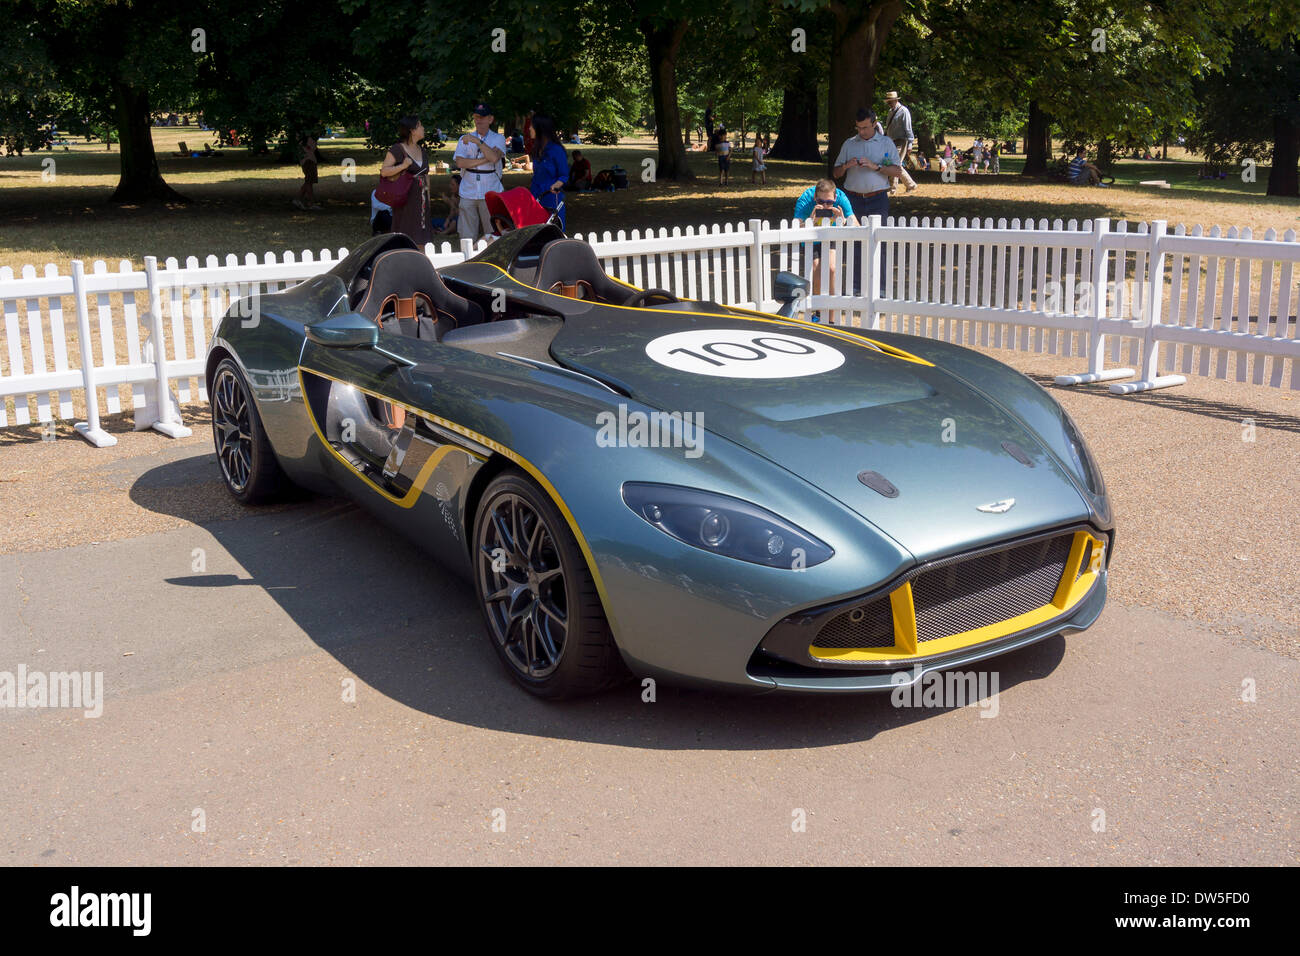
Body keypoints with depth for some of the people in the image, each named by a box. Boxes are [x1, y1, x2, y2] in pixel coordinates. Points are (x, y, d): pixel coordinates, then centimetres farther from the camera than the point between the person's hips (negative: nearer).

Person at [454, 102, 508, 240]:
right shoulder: (464, 139, 12)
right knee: (467, 236, -1)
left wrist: (478, 141, -13)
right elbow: (460, 162, -3)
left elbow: (494, 157, -12)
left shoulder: (498, 138, 7)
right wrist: (485, 160, -8)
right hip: (468, 193, 2)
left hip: (491, 193, -1)